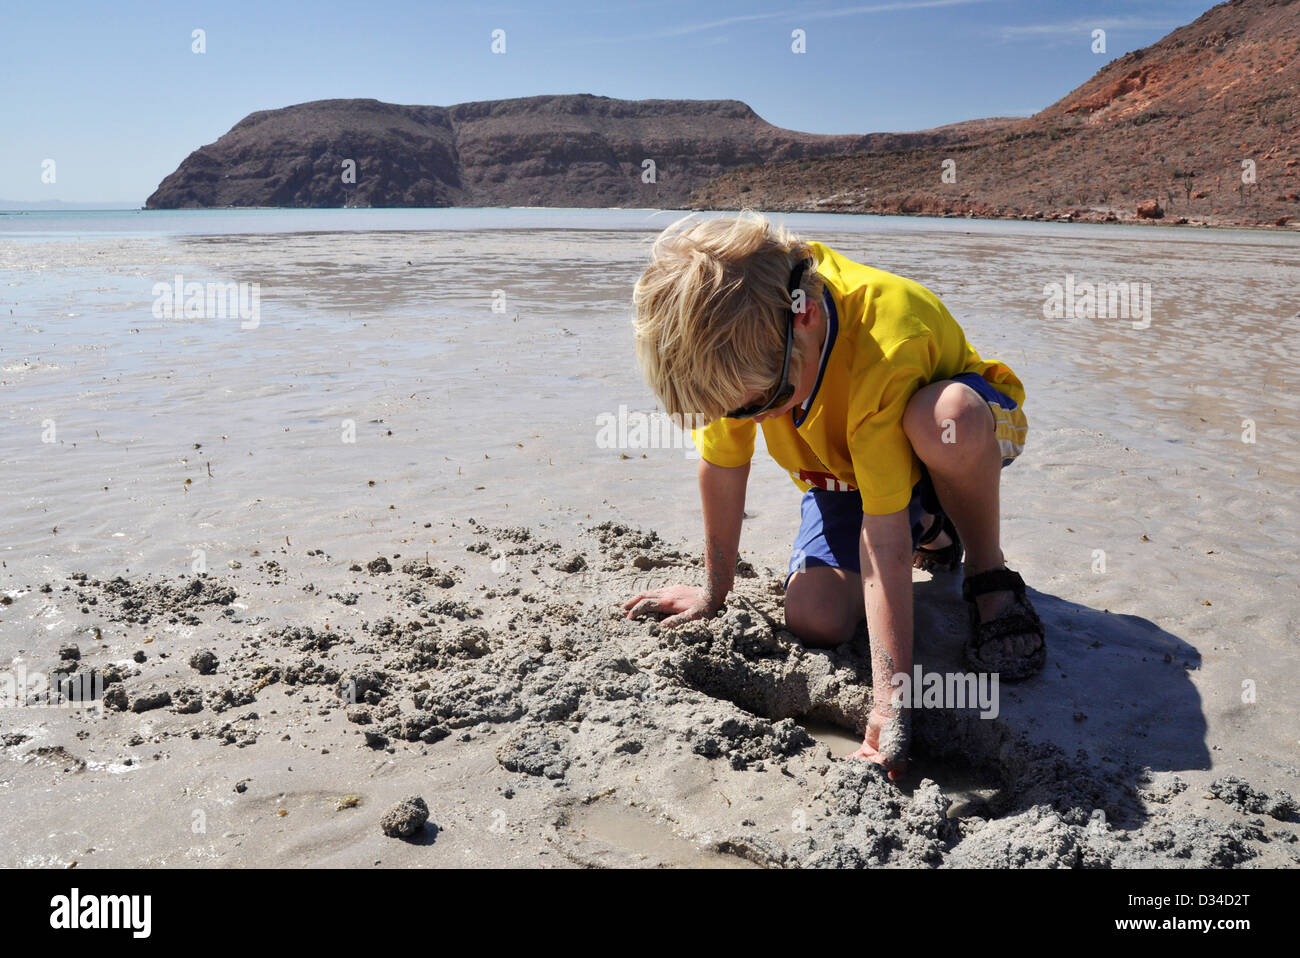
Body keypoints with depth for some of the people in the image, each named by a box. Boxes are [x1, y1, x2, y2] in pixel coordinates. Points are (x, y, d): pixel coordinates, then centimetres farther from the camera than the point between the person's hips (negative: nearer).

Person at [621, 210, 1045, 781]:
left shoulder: (885, 344, -41)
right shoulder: (736, 346, -27)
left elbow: (883, 534, -42)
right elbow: (723, 466, -11)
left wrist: (890, 701, -43)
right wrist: (715, 589, -2)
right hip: (841, 472, 5)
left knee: (944, 420, -42)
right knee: (814, 620, -18)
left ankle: (988, 576, -12)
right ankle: (929, 538, 14)